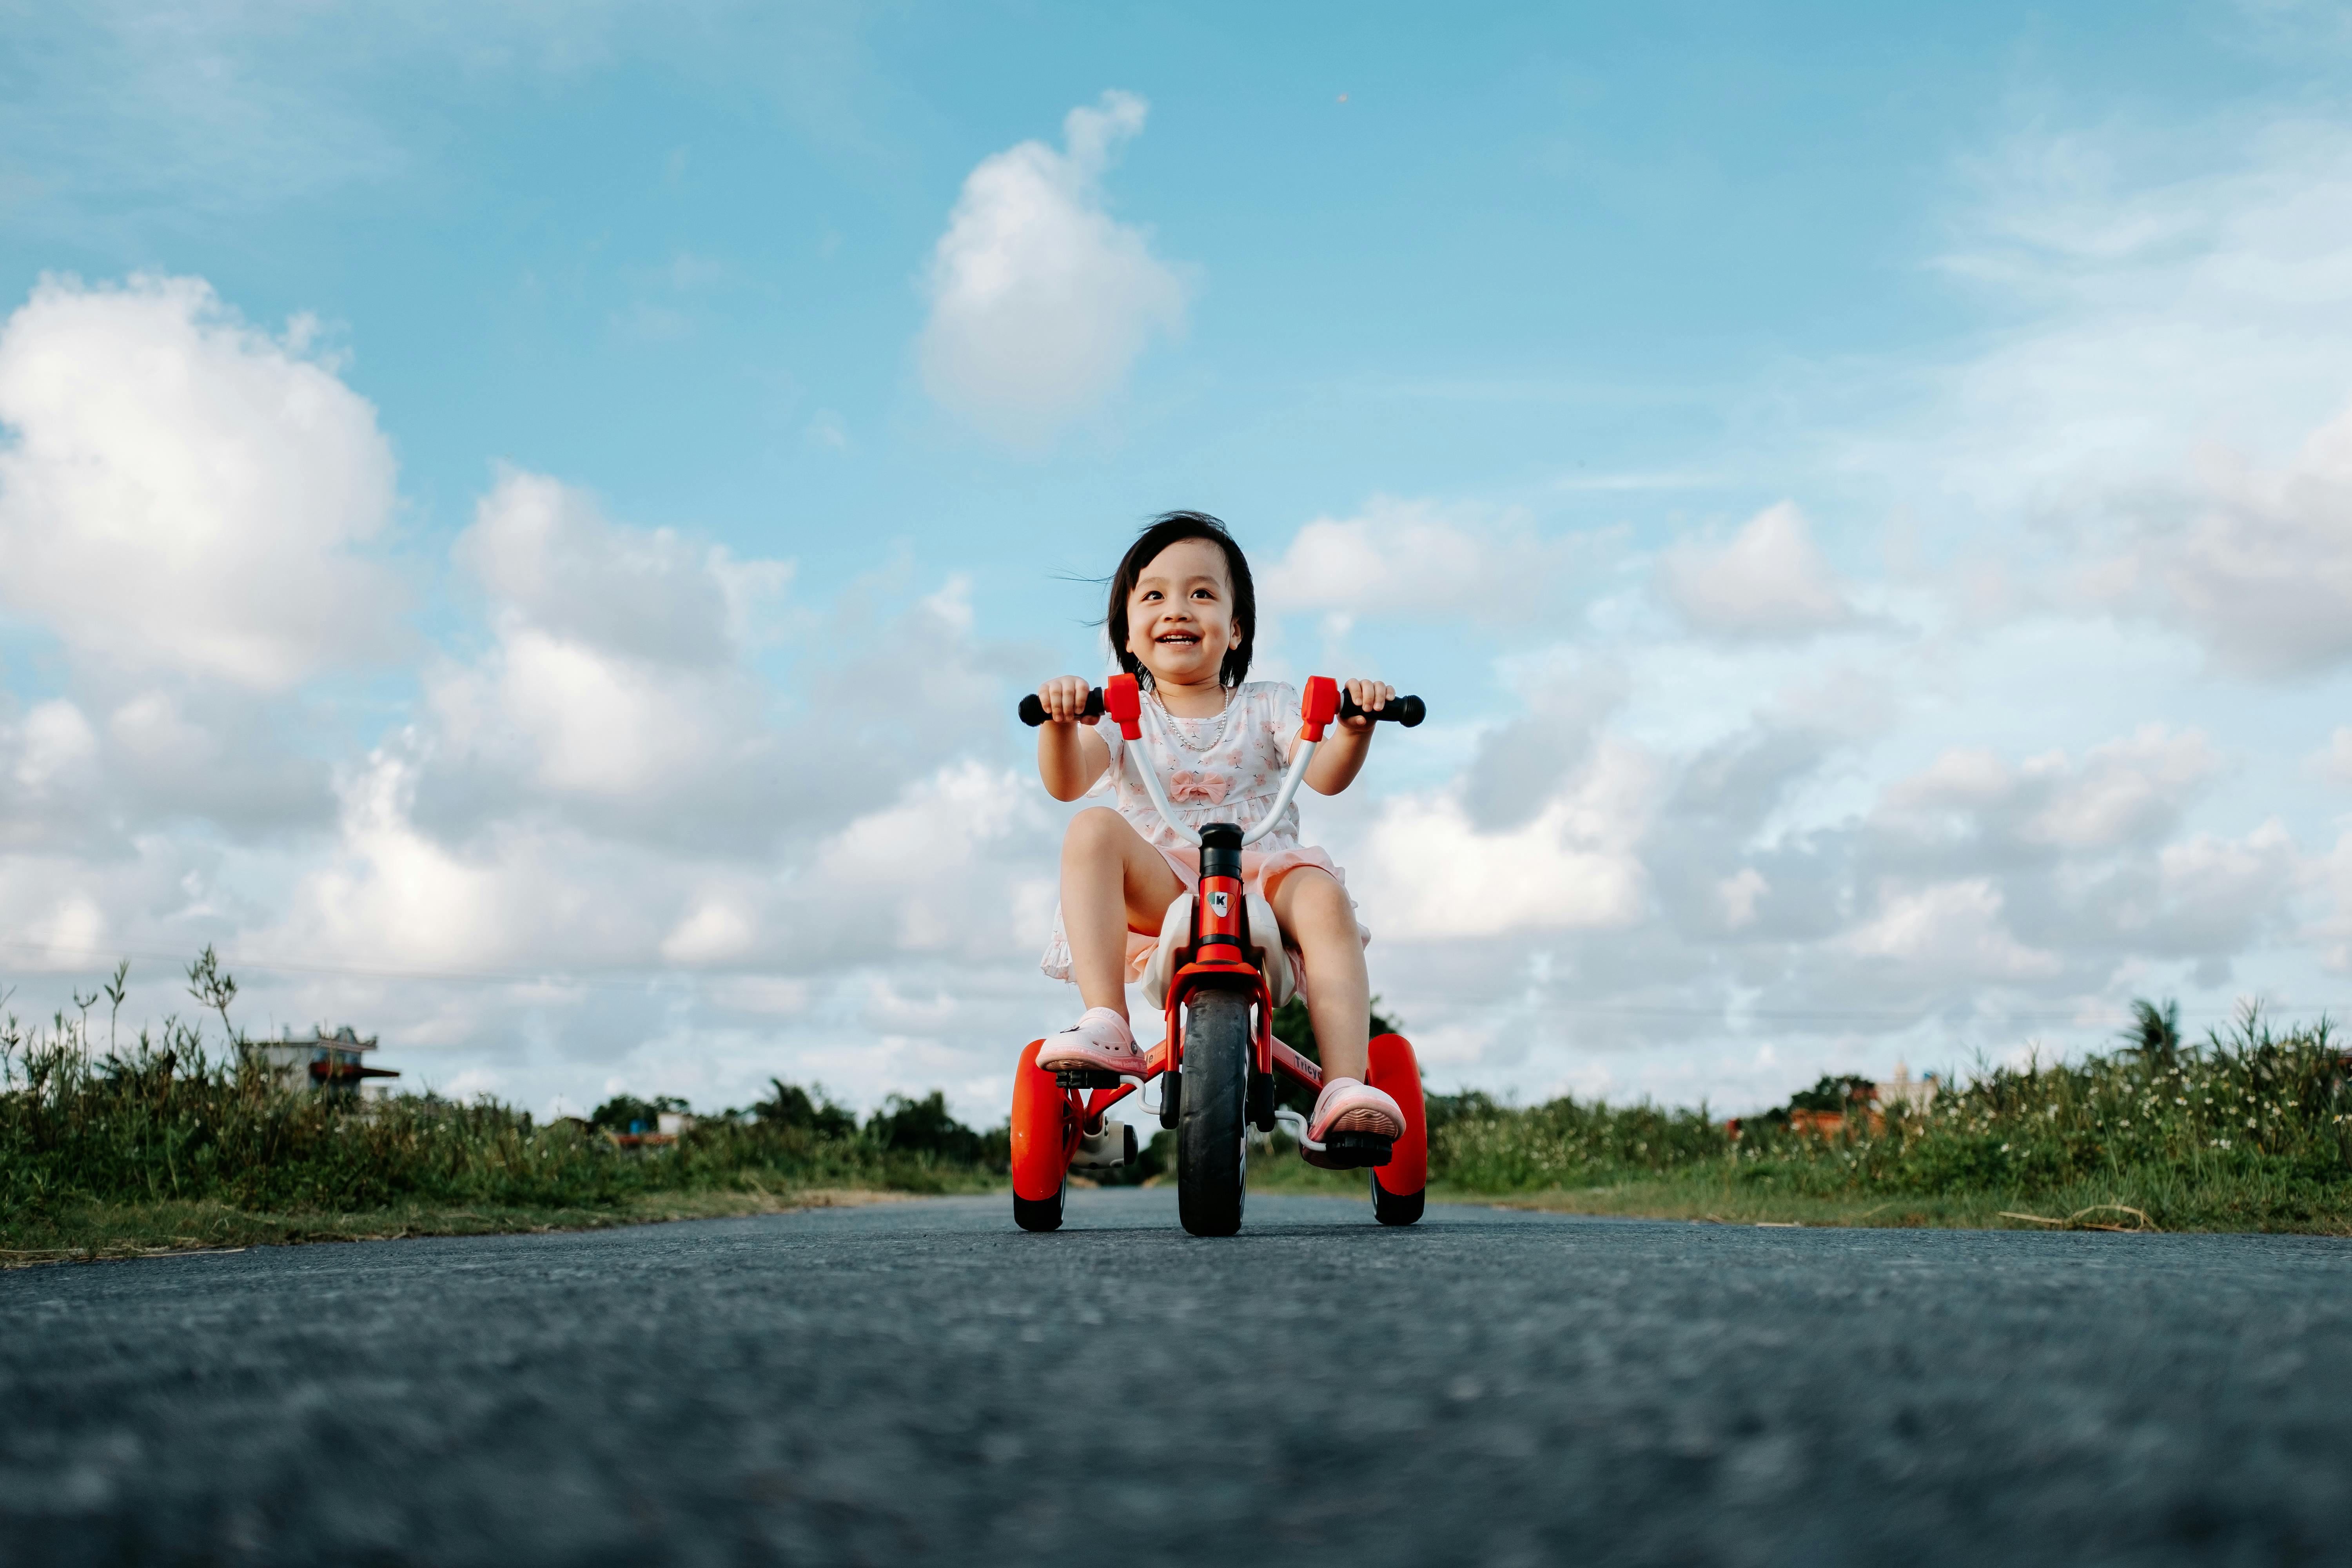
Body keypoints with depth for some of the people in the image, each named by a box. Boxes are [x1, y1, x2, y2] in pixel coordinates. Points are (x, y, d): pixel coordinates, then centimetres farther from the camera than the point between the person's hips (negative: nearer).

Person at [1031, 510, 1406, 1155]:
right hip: (1158, 892, 0)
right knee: (1093, 828, -28)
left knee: (1324, 898, -32)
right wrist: (1060, 724, -29)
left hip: (1261, 875, 0)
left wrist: (1355, 729, -26)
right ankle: (1106, 1026, -38)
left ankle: (1344, 1090, -43)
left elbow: (1325, 775, -4)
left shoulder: (1268, 706, 16)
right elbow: (1067, 782, -7)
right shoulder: (1121, 714, 14)